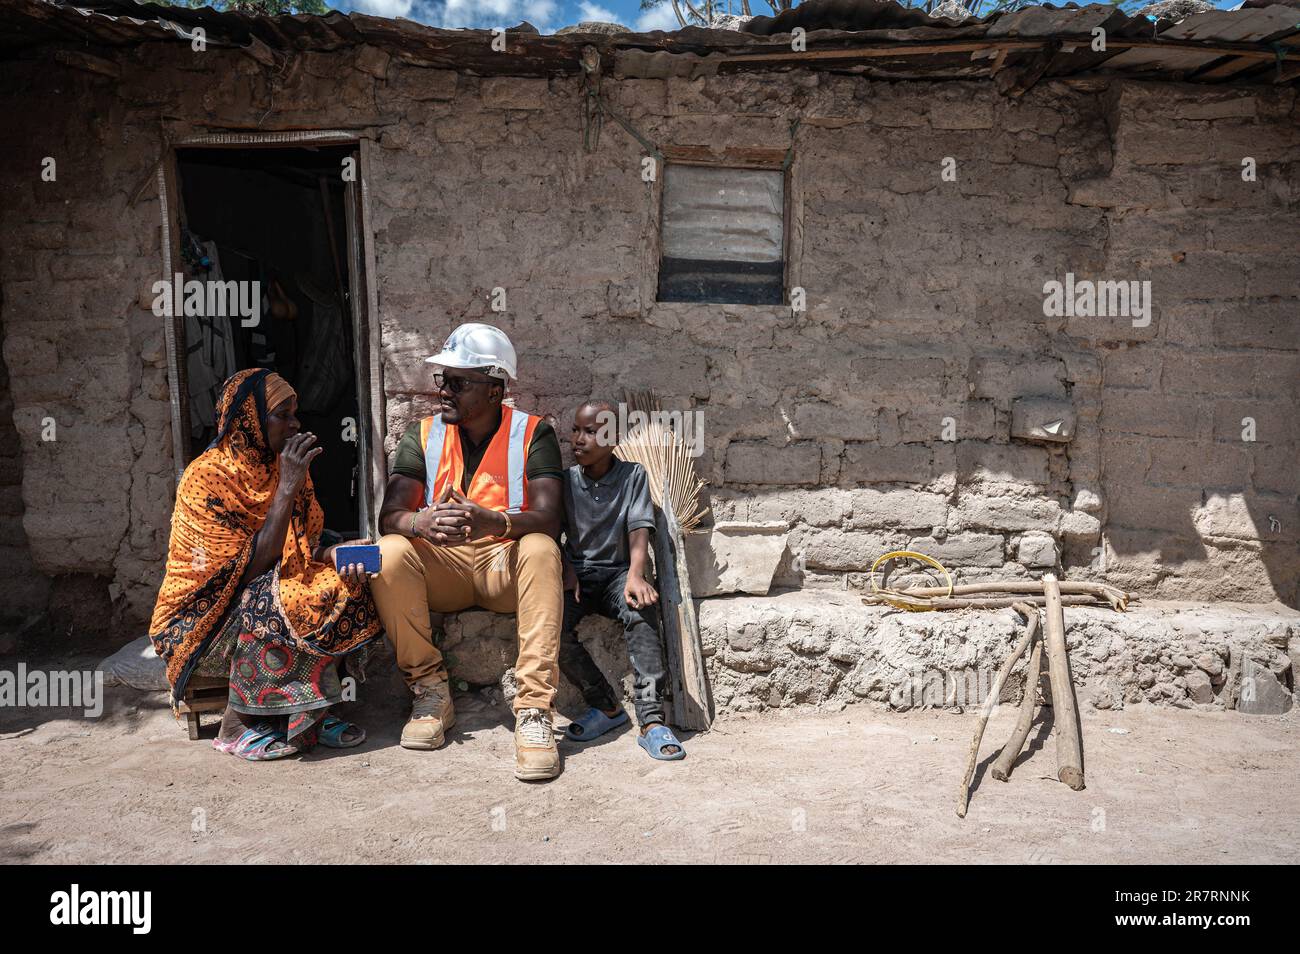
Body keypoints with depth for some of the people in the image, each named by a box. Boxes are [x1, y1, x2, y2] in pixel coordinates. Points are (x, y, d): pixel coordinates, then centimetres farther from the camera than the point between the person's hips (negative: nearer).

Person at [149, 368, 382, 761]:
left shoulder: (283, 467, 2)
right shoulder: (207, 477, -19)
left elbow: (306, 549, 5)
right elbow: (253, 566, -25)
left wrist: (337, 556, -18)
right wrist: (287, 488, -26)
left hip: (265, 593, 6)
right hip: (205, 617, -6)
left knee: (343, 586, -16)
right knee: (270, 609, -34)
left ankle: (312, 714, -12)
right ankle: (238, 725, -15)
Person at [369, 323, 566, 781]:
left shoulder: (532, 434, -4)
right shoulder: (423, 435, 3)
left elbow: (548, 518, -18)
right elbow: (388, 517, -8)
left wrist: (494, 523, -40)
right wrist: (424, 523, -34)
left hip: (506, 563, -2)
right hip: (442, 567, 2)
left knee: (541, 550, -34)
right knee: (390, 554, -27)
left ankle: (534, 710, -34)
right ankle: (431, 692, -15)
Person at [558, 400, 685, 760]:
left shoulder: (634, 475, 4)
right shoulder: (566, 480, 9)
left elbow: (639, 529, -6)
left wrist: (636, 575, -24)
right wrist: (567, 570, -11)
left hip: (618, 572, -1)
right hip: (578, 572, 2)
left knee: (641, 610, -35)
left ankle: (651, 719, -36)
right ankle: (607, 706, -13)